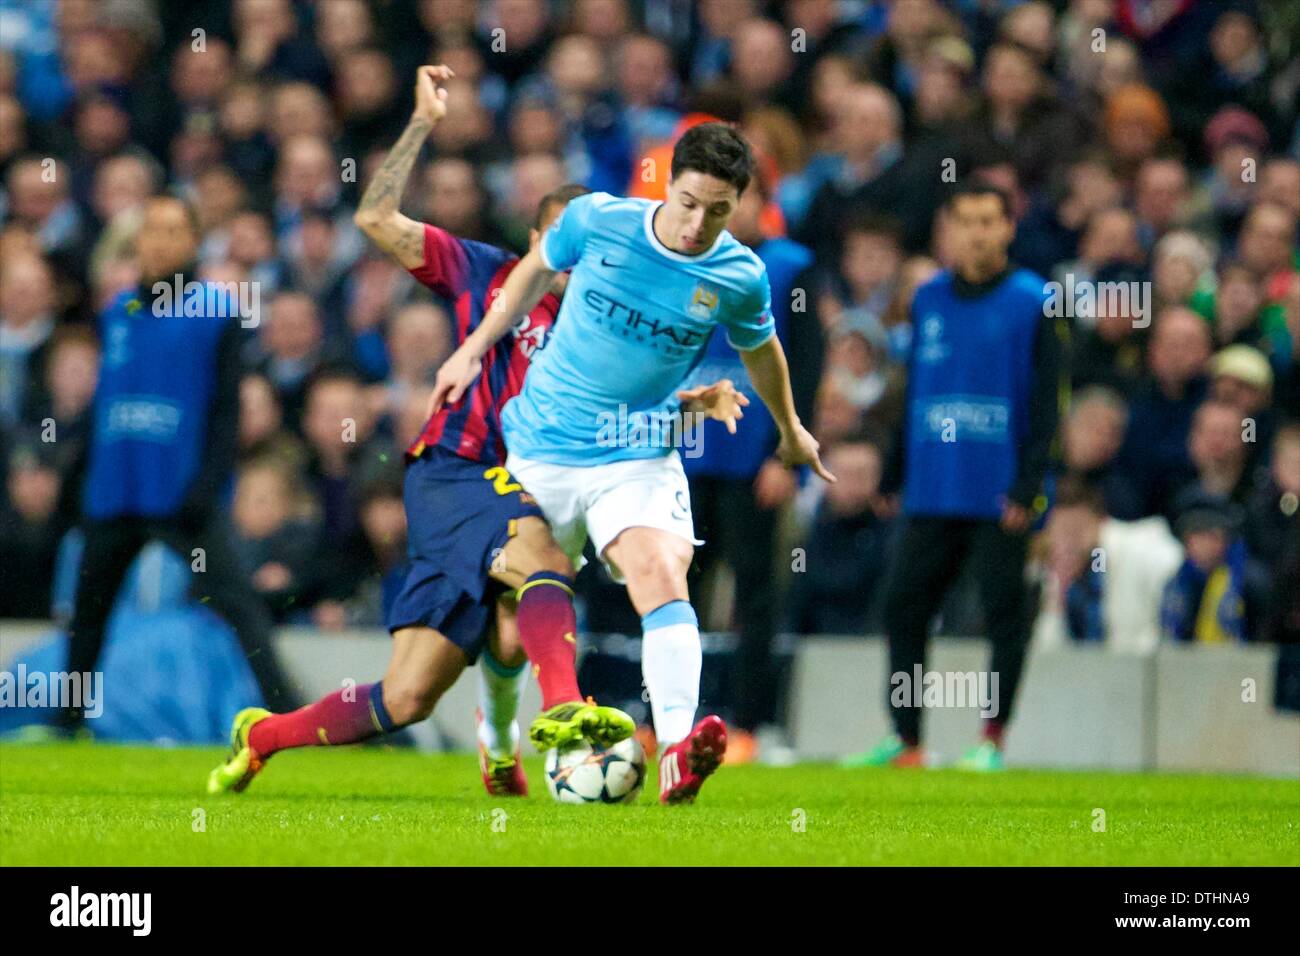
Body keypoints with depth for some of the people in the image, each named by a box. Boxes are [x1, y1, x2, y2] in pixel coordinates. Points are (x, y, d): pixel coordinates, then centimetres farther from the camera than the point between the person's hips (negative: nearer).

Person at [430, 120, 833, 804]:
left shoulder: (739, 278, -7)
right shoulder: (596, 221, -10)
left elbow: (760, 350, 15)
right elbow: (537, 269, 13)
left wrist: (790, 431, 31)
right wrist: (475, 349, 15)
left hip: (639, 458, -1)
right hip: (539, 447, 1)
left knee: (661, 575, -27)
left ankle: (678, 751, -44)